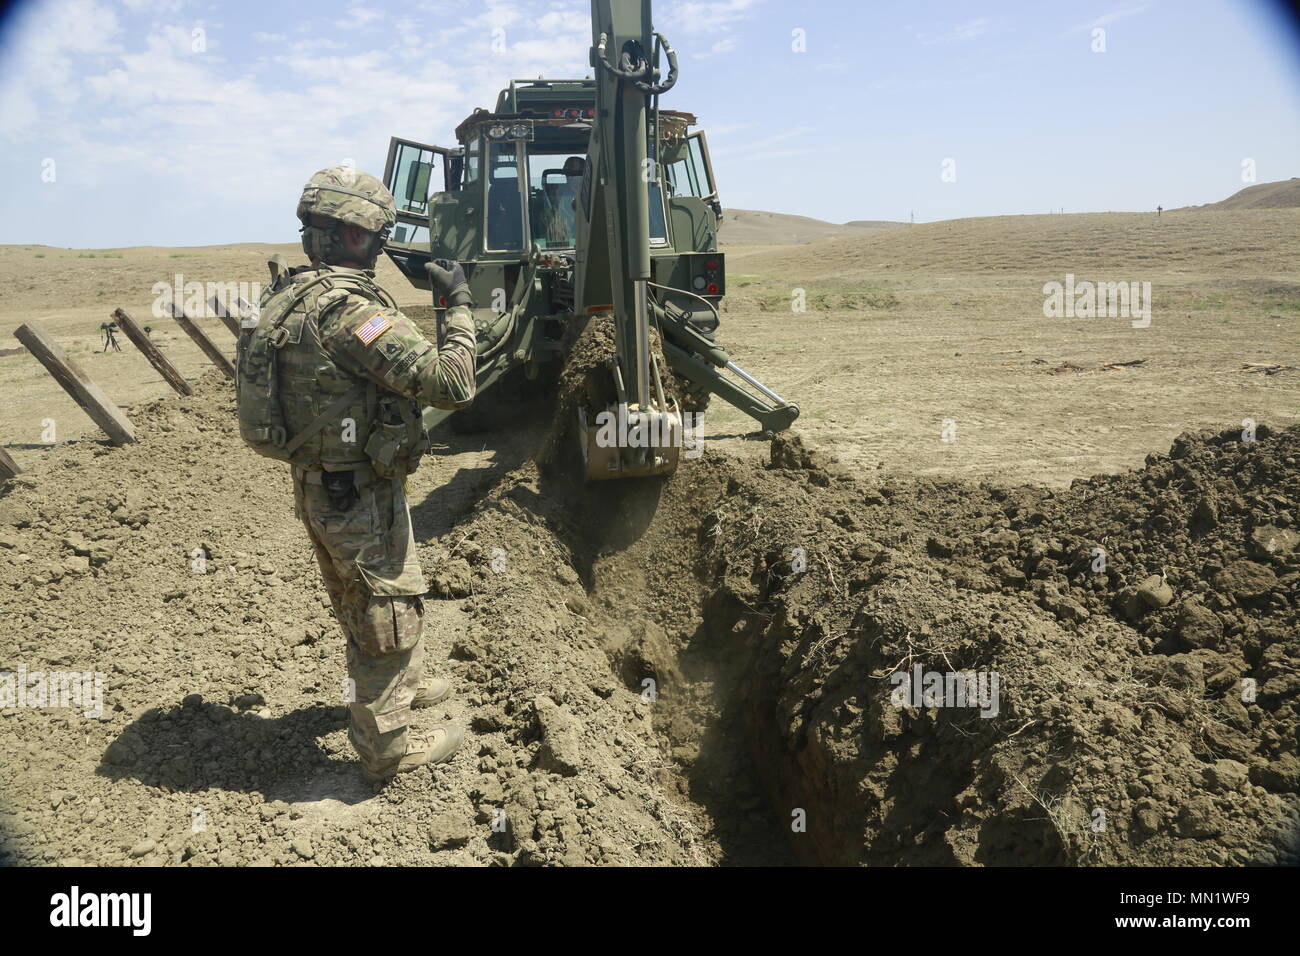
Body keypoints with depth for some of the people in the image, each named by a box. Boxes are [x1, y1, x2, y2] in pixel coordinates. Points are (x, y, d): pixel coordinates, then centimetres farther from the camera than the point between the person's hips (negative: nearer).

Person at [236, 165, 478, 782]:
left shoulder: (287, 294, 2)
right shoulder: (352, 310, -27)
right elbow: (452, 384, -29)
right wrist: (459, 307, -17)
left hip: (315, 481, 9)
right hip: (358, 493, -9)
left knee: (361, 601, 27)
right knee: (389, 613, 8)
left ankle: (403, 683, 50)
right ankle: (385, 747, 24)